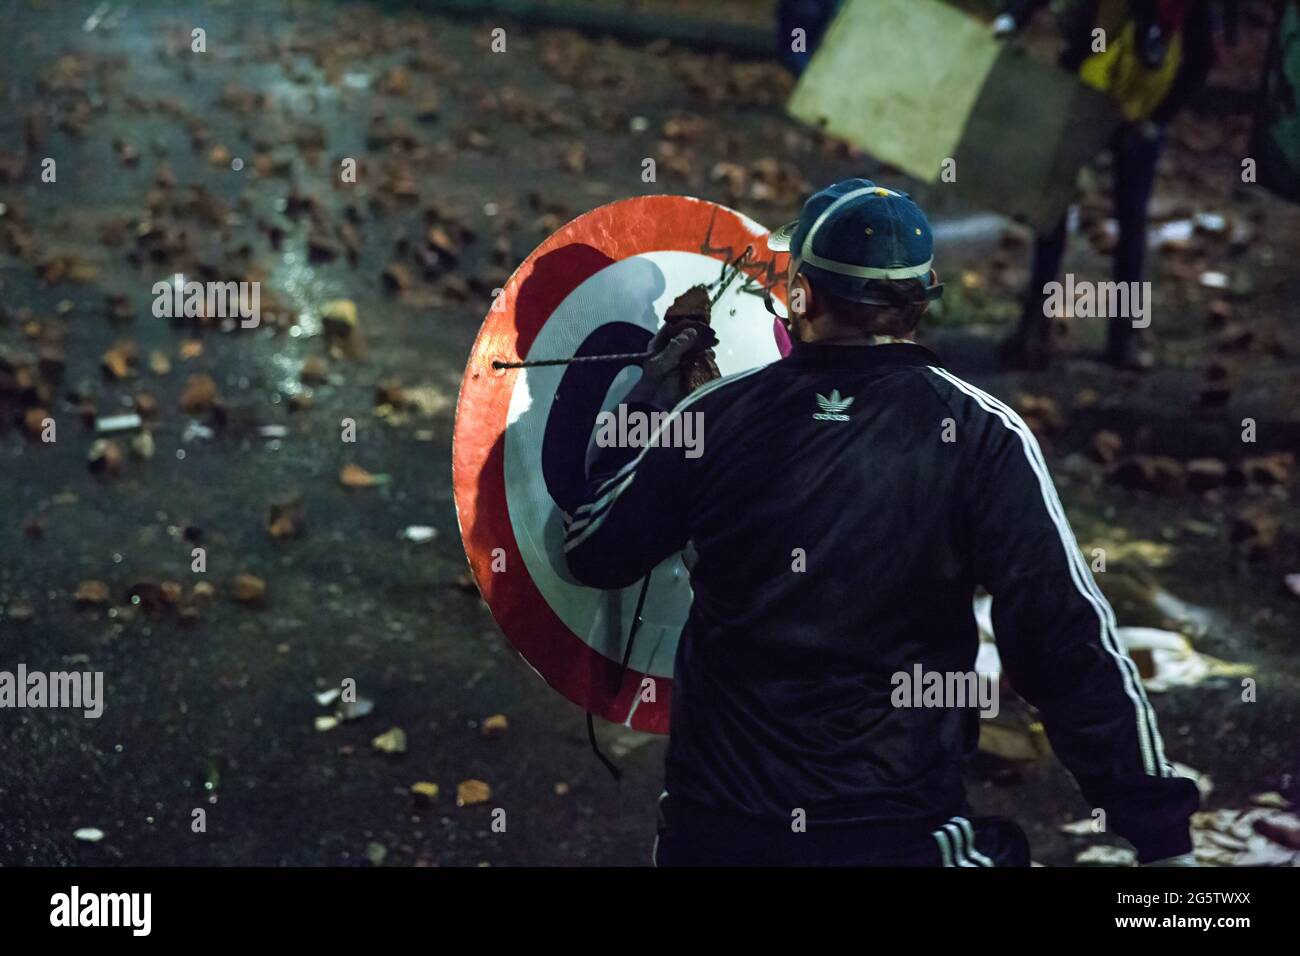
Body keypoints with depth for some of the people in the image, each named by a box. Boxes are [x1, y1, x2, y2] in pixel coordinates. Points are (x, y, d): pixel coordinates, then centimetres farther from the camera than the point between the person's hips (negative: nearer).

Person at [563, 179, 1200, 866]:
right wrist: (1156, 825, -10)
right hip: (901, 832, -2)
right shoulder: (980, 433, -10)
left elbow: (593, 553, 9)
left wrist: (648, 402, 21)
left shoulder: (715, 415, -4)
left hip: (714, 831, 3)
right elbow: (1067, 639, -14)